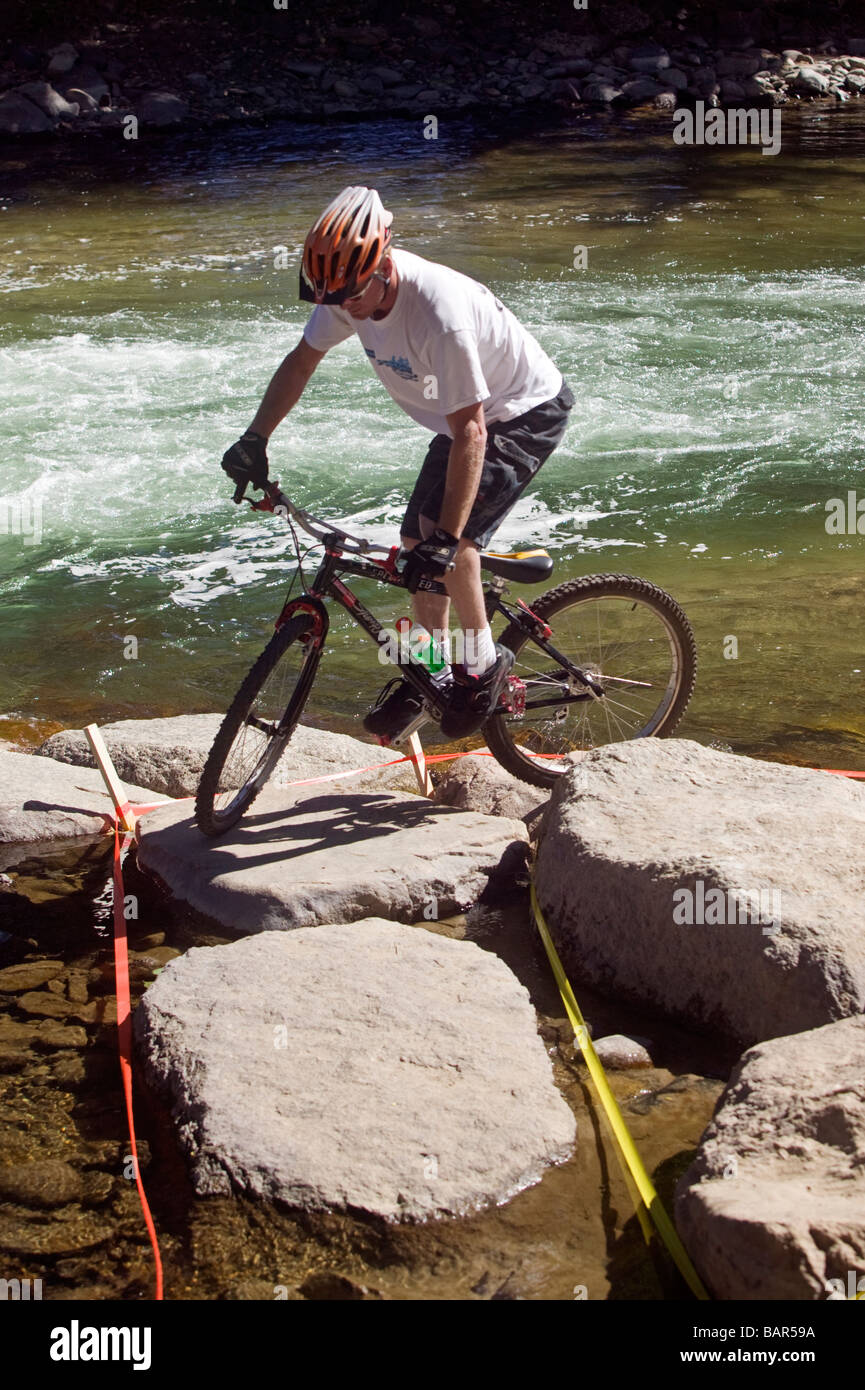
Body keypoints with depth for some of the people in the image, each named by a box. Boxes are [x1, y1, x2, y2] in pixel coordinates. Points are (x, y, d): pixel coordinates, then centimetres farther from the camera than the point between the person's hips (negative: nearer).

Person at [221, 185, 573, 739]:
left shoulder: (439, 312, -39)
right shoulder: (348, 287, -15)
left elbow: (469, 431, -38)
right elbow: (303, 359, 2)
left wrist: (445, 540, -41)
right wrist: (255, 439, -6)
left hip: (527, 413, -8)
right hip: (465, 414, 8)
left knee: (446, 533, -23)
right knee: (417, 541, 7)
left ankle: (485, 663, -4)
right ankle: (433, 668, 26)